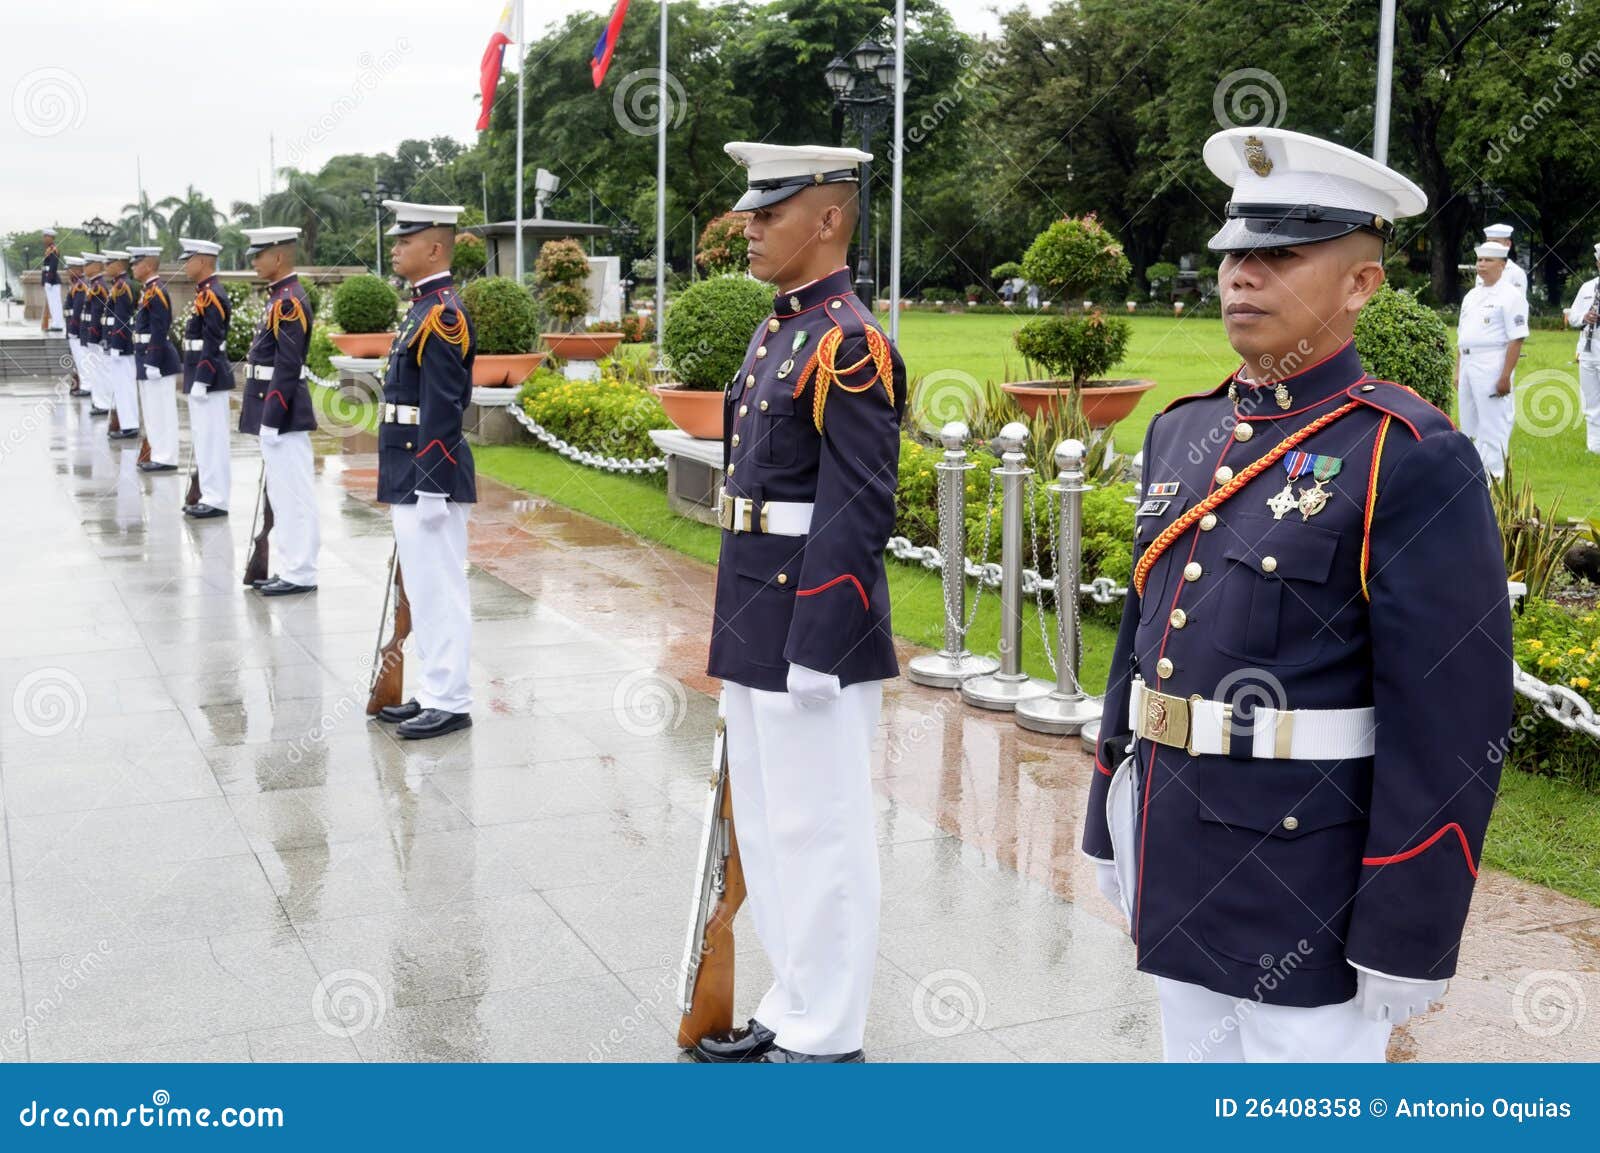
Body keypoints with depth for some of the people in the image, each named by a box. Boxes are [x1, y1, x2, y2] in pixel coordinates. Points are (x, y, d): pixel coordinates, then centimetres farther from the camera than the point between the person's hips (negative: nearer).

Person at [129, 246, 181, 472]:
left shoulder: (156, 292, -16)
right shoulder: (150, 290, 14)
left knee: (160, 411, -5)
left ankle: (166, 459, -1)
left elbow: (159, 332, -20)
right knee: (154, 410, 14)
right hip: (150, 360, 10)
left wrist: (153, 363, -21)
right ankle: (161, 455, 20)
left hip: (157, 360, -10)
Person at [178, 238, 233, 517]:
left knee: (211, 440, -6)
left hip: (208, 380, -10)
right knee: (203, 439, 13)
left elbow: (212, 345, -20)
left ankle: (216, 500, -1)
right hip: (203, 379, 10)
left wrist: (200, 382, -20)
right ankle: (210, 495, 20)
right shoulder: (205, 294, 15)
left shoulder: (212, 296, -15)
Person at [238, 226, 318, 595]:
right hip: (275, 411, 10)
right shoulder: (281, 298, 14)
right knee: (285, 494, 13)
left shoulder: (289, 302, -16)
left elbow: (288, 368, -20)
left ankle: (300, 575, 1)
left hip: (282, 413, -10)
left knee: (292, 495, -4)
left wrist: (271, 420, -20)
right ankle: (292, 570, 20)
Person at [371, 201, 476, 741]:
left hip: (430, 478, -10)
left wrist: (428, 486, -21)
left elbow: (444, 410, -20)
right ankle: (436, 692, 24)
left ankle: (451, 703, 5)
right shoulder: (426, 309, 15)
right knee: (425, 591, 15)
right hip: (412, 478, 10)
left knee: (440, 591, -3)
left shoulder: (442, 316, -16)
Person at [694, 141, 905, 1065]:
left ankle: (826, 1041, 16)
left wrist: (815, 648, -21)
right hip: (755, 628, 10)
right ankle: (792, 1011, 33)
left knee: (818, 836, 2)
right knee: (768, 828, 18)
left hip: (812, 630, -10)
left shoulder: (851, 345, -15)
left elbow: (859, 512, -20)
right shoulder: (776, 334, 14)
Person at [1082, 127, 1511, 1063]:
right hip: (1177, 875, 7)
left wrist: (1404, 939, -15)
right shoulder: (1182, 433, 7)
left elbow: (1451, 723, -17)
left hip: (1306, 894, -6)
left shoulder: (1414, 461, -15)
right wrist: (1113, 824, 17)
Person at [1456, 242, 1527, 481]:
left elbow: (1517, 339, -14)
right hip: (1468, 365, 8)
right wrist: (1458, 371, 16)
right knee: (1469, 424, 14)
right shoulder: (1472, 296, 16)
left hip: (1492, 366, -8)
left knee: (1493, 426, -6)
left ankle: (1494, 477, -1)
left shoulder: (1510, 296, -8)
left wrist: (1506, 376, -19)